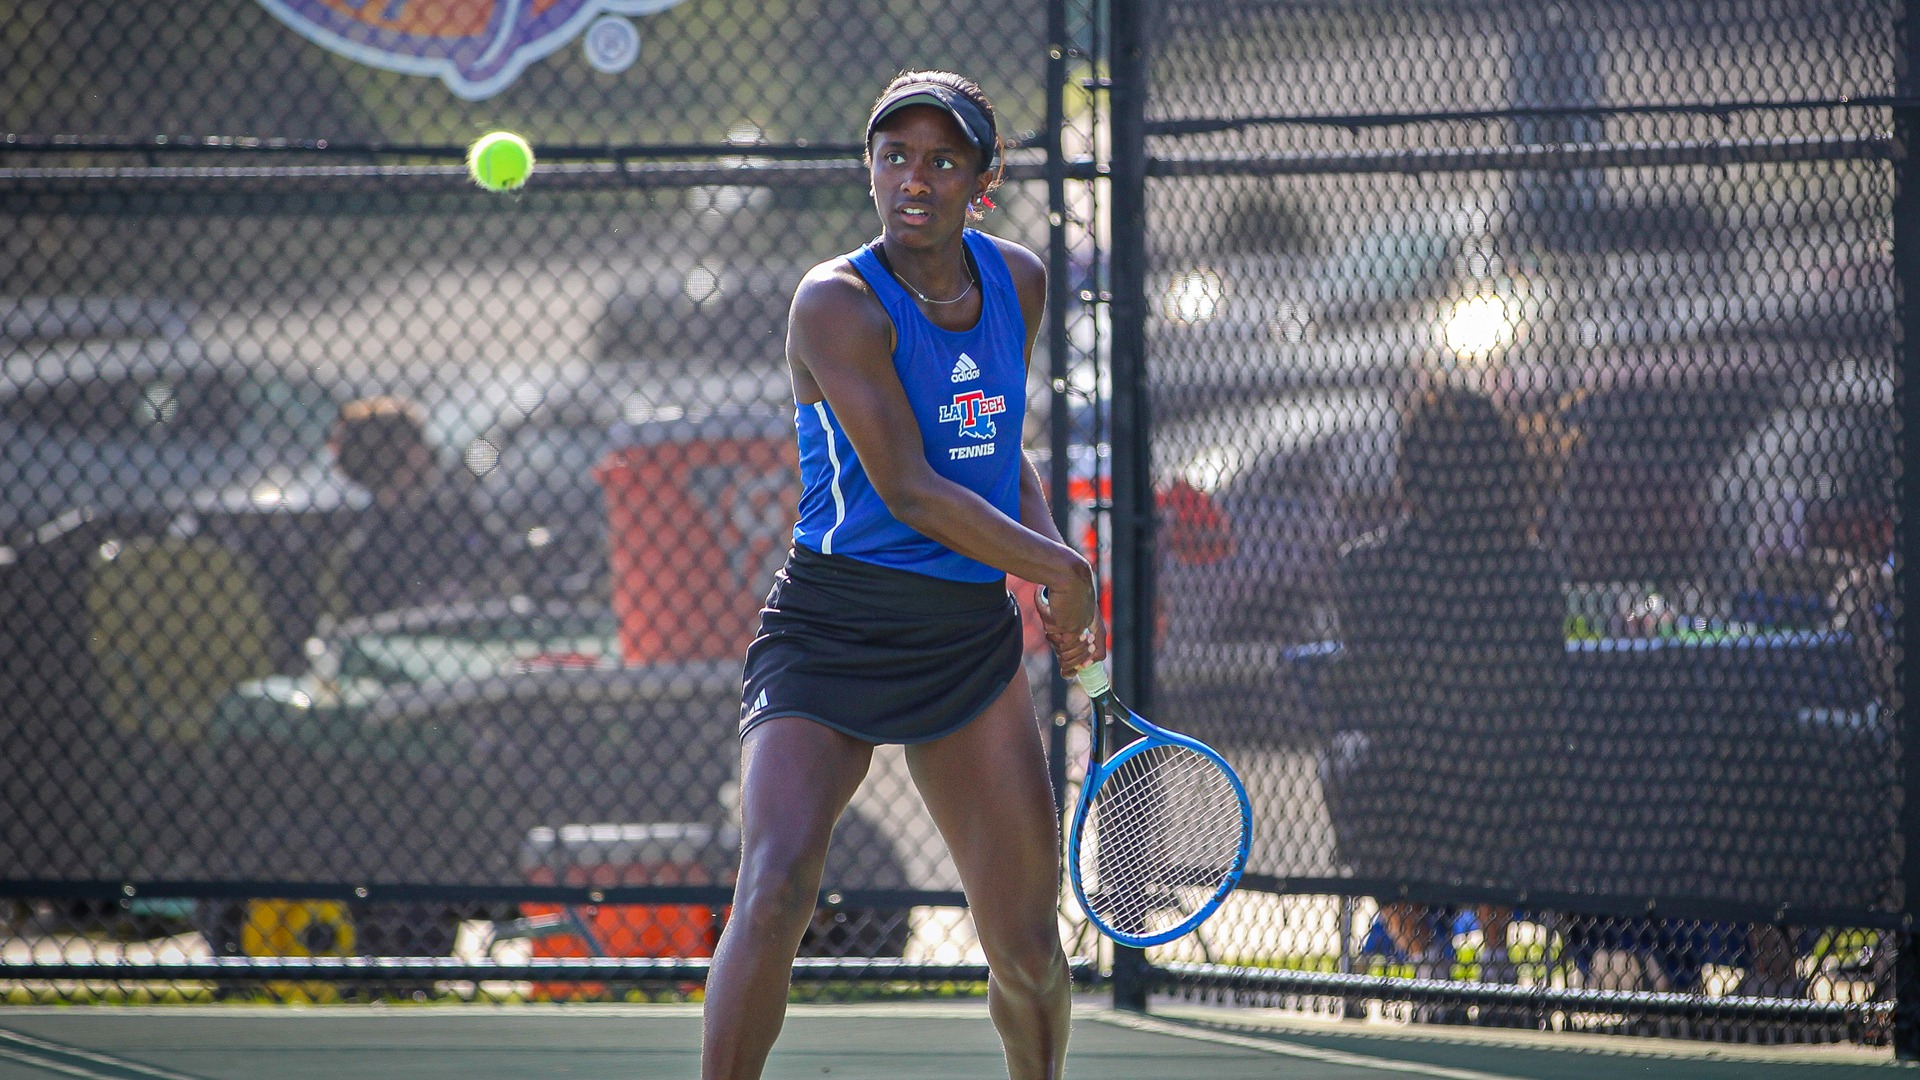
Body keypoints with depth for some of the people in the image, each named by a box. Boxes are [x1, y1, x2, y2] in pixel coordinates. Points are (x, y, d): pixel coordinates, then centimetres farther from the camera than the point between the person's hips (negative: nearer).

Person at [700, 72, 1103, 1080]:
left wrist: (1054, 558, 4)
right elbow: (908, 490, -18)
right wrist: (1059, 571, -11)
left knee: (1028, 941, 4)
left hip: (972, 636, 5)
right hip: (832, 627, -5)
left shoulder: (1018, 281, 6)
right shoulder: (839, 303, -15)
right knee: (774, 892, -23)